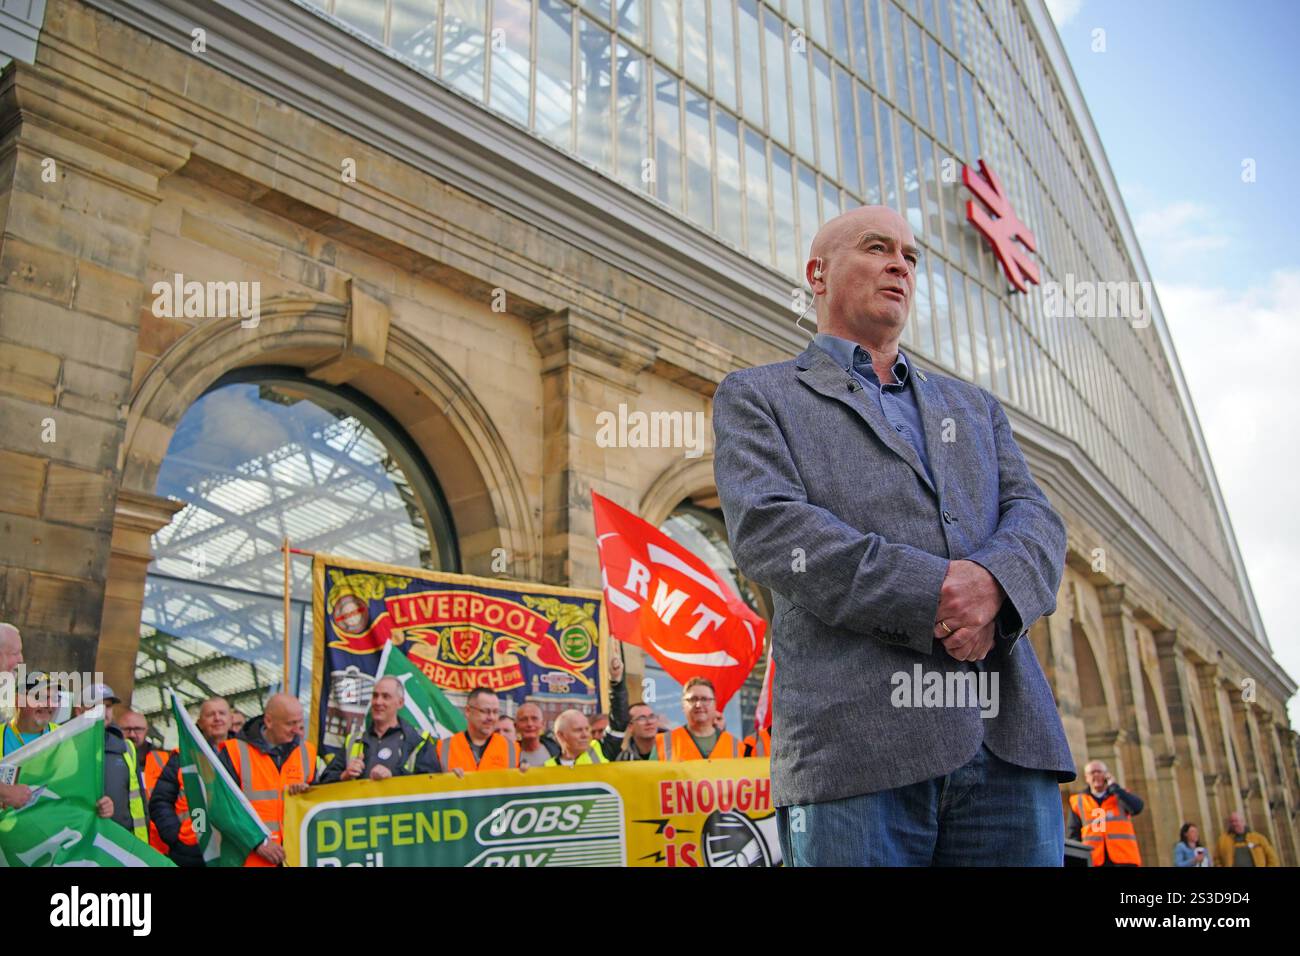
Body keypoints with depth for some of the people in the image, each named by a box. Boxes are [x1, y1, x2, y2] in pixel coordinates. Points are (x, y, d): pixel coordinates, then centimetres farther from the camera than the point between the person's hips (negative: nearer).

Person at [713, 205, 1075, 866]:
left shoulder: (972, 407, 26)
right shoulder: (755, 397, 12)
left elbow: (1036, 522, 11)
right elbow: (765, 529, -6)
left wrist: (993, 583, -13)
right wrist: (935, 596, -15)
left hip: (1012, 740, 5)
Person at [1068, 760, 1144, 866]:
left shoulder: (1120, 795, 15)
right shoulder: (1078, 802, 14)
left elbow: (1137, 807, -7)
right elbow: (1074, 835, 12)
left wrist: (1113, 786, 0)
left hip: (1123, 859, 0)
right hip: (1094, 861, 0)